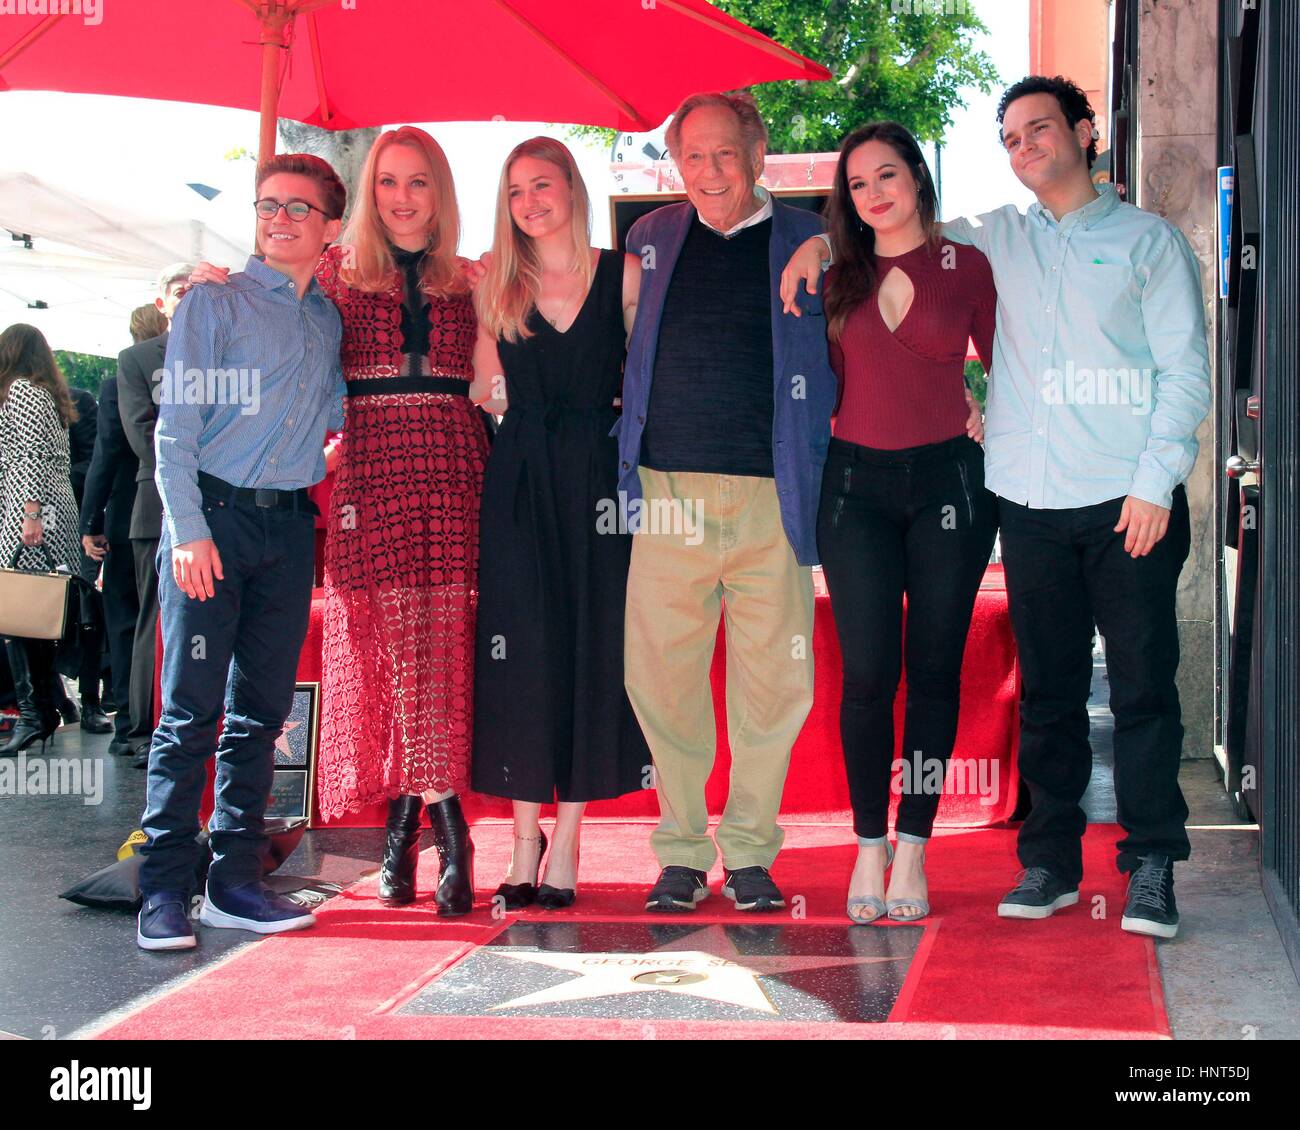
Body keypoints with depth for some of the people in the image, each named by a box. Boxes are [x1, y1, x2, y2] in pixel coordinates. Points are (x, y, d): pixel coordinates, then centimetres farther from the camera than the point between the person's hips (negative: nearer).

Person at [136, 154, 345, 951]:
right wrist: (188, 529, -13)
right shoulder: (215, 303, 2)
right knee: (191, 712, -6)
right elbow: (177, 422, -4)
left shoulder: (331, 321, 15)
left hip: (291, 526, 5)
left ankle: (237, 881, 12)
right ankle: (165, 891, -2)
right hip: (214, 514, -5)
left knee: (261, 712, 6)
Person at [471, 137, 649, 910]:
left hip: (597, 474, -1)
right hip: (520, 482, 1)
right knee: (520, 653, 0)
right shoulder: (497, 286, 9)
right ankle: (525, 844, 9)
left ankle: (566, 846, 8)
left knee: (592, 650, 0)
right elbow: (485, 390, 14)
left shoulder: (623, 275, 4)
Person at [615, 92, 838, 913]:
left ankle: (750, 851, 15)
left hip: (771, 497, -1)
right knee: (661, 676, 1)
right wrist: (628, 459, 11)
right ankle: (682, 852, 14)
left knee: (774, 682, 0)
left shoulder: (807, 243, 7)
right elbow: (621, 351, 21)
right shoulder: (651, 238, 14)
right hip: (668, 494, 2)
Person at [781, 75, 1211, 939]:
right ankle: (1050, 861, 14)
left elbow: (1186, 372, 1)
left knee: (1144, 685, -3)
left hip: (1130, 500, -3)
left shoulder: (1149, 241, 6)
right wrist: (823, 241, 7)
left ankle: (1152, 867, 4)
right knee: (1048, 689, 6)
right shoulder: (998, 241, 15)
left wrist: (1155, 481, -8)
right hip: (1032, 502, 3)